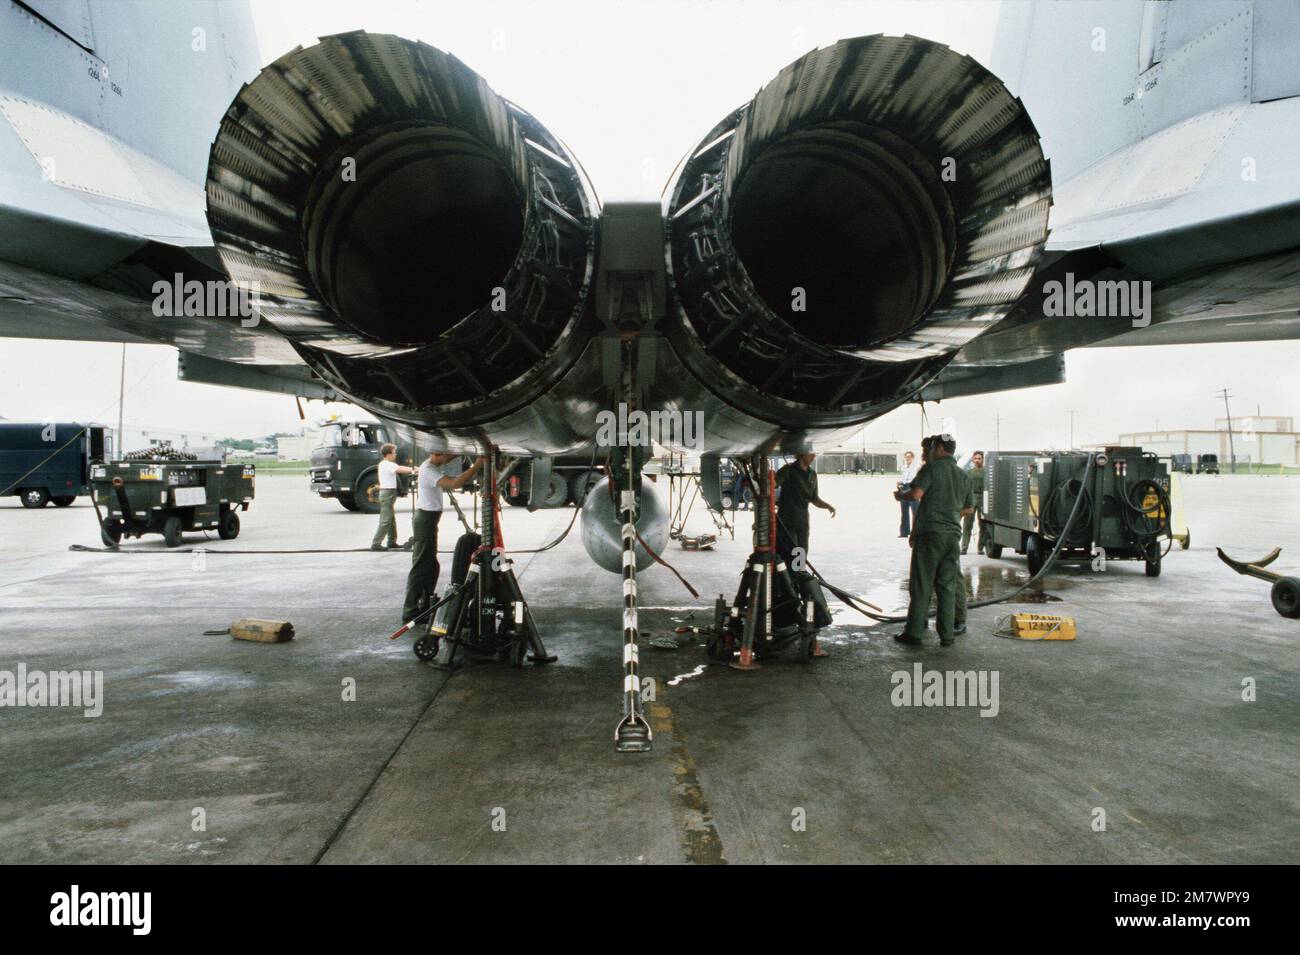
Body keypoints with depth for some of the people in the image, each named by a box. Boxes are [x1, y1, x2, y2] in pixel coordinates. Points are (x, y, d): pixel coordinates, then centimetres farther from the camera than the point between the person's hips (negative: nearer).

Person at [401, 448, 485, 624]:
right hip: (426, 519, -10)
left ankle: (425, 606, 27)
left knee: (430, 567, 17)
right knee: (420, 568, -6)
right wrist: (477, 465, -32)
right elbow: (455, 483, -34)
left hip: (429, 519, 10)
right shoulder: (429, 470, -21)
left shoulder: (433, 466, 9)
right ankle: (410, 613, -1)